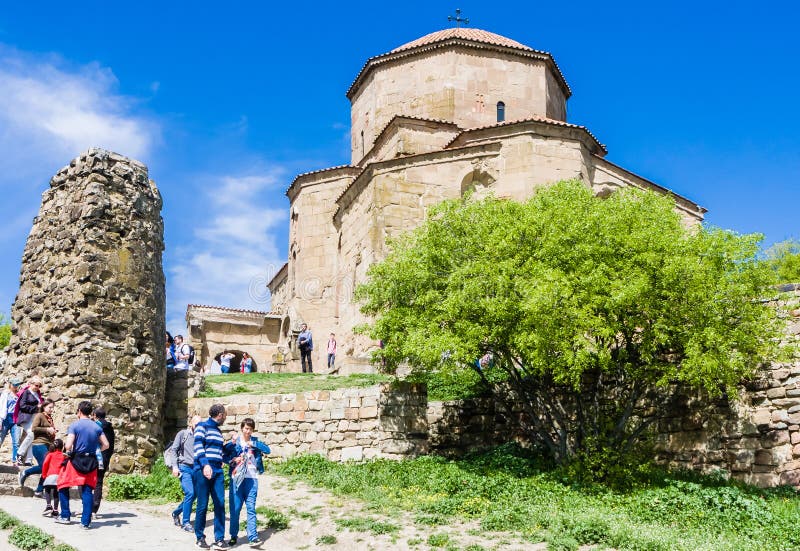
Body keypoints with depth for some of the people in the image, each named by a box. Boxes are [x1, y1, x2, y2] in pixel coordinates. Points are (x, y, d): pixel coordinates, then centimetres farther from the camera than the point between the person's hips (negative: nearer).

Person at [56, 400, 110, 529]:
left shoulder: (74, 426, -7)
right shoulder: (97, 427, 4)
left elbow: (68, 446, -17)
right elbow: (106, 445, 2)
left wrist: (67, 450, 5)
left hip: (76, 460, -3)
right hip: (91, 462, 3)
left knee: (63, 486, 17)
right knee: (87, 491, 4)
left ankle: (65, 516, 19)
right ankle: (85, 522, 1)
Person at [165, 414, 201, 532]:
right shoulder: (183, 434, 2)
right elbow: (173, 450, -1)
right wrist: (174, 466, -9)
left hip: (196, 468, 5)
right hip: (184, 467, -5)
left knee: (193, 495, 7)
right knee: (190, 493, -16)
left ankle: (176, 513, 32)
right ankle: (185, 522, -6)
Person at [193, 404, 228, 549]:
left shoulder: (218, 430, 20)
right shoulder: (202, 426, -1)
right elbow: (198, 446, -12)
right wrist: (205, 464, -23)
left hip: (217, 471, 6)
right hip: (203, 470, -6)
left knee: (220, 504, -1)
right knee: (203, 505, -1)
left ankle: (219, 539, 3)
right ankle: (200, 537, 13)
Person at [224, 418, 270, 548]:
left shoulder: (255, 441, 10)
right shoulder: (234, 441, 7)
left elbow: (267, 450, -4)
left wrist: (253, 444, -12)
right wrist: (232, 460, -16)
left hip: (251, 479, 0)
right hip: (236, 478, 0)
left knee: (251, 508, -4)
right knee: (235, 508, 2)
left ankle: (253, 538, -7)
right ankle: (234, 536, 16)